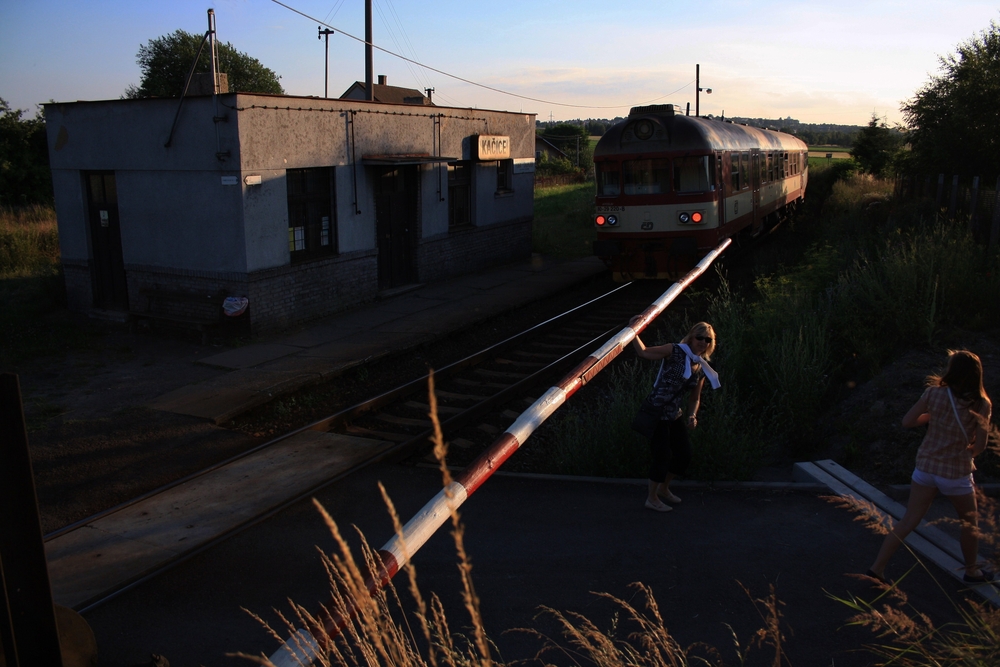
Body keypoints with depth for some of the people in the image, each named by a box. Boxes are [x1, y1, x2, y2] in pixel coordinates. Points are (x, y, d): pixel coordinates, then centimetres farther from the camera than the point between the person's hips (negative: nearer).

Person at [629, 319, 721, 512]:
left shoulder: (702, 368, 7)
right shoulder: (675, 351, -13)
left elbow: (694, 397, 14)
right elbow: (644, 352, -12)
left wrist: (692, 415, -3)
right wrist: (632, 330, -21)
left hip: (675, 415, 8)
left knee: (684, 454, 13)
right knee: (662, 455, -4)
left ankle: (663, 488, 38)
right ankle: (652, 498, 15)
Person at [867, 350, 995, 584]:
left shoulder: (934, 393, -8)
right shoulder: (981, 404, -11)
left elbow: (907, 421, -3)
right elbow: (979, 446, -10)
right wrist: (966, 453, 11)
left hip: (926, 467, 2)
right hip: (956, 473, -2)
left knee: (908, 521, 11)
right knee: (969, 523, 24)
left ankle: (877, 569, 8)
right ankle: (972, 571, 41)